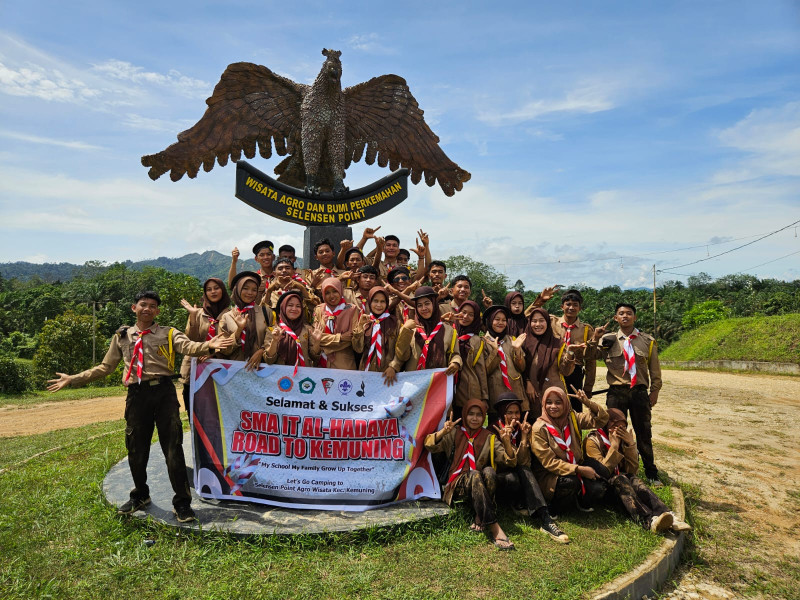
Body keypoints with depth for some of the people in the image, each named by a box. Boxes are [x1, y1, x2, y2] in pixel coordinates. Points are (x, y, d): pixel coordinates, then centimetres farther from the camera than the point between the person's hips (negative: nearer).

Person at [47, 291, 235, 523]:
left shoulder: (168, 334, 5)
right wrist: (73, 379, 16)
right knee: (136, 449, 14)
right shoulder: (122, 337, 15)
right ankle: (140, 495, 39)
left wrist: (207, 345, -36)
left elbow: (187, 347, -15)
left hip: (164, 392, -3)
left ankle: (182, 503, 10)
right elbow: (105, 367, 21)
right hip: (137, 395, 3)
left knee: (173, 447, -2)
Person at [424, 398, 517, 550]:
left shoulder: (489, 438, 13)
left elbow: (510, 461, 2)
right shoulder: (455, 433, 11)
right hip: (456, 485, -2)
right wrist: (443, 431, -22)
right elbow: (430, 446, -3)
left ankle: (479, 520, -30)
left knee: (489, 471, -32)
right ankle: (495, 529, -42)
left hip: (480, 485, 2)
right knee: (475, 475, -36)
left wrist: (507, 442, -18)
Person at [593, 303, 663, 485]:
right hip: (616, 393, -1)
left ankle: (651, 473, 26)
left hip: (639, 392, 1)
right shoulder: (608, 340, 2)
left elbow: (655, 369, 10)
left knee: (644, 434, 10)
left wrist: (654, 391, 5)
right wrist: (595, 340, -22)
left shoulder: (647, 341, 6)